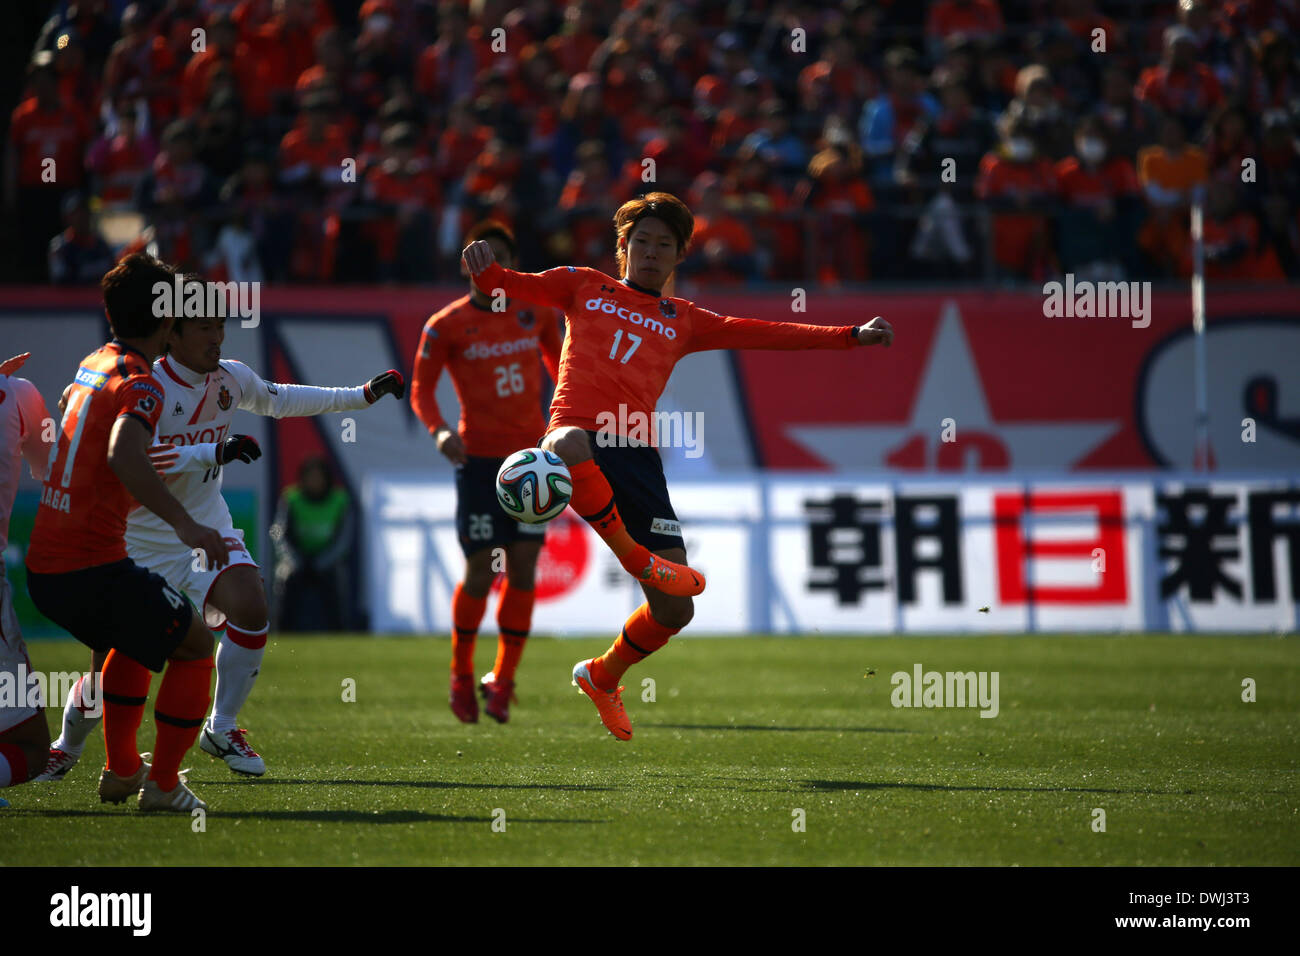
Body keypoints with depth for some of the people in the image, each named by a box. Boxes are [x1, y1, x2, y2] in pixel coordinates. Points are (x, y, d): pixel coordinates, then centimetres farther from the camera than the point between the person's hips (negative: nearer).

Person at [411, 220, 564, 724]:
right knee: (480, 573, -5)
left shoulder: (537, 312, 7)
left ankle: (502, 681, 8)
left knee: (523, 571, -4)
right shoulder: (446, 325, -3)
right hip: (478, 458, -3)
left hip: (531, 455, 3)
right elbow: (421, 389, 0)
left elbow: (559, 365, 21)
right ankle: (461, 676, 16)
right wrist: (439, 429, -18)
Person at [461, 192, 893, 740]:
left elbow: (766, 334, 22)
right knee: (570, 449, -46)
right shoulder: (584, 288, 19)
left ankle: (604, 675, 27)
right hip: (578, 430, -3)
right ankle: (634, 555, -24)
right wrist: (485, 270, -10)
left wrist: (851, 336, 15)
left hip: (635, 453, 3)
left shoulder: (684, 320, 25)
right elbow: (509, 285, 14)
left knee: (675, 608, -2)